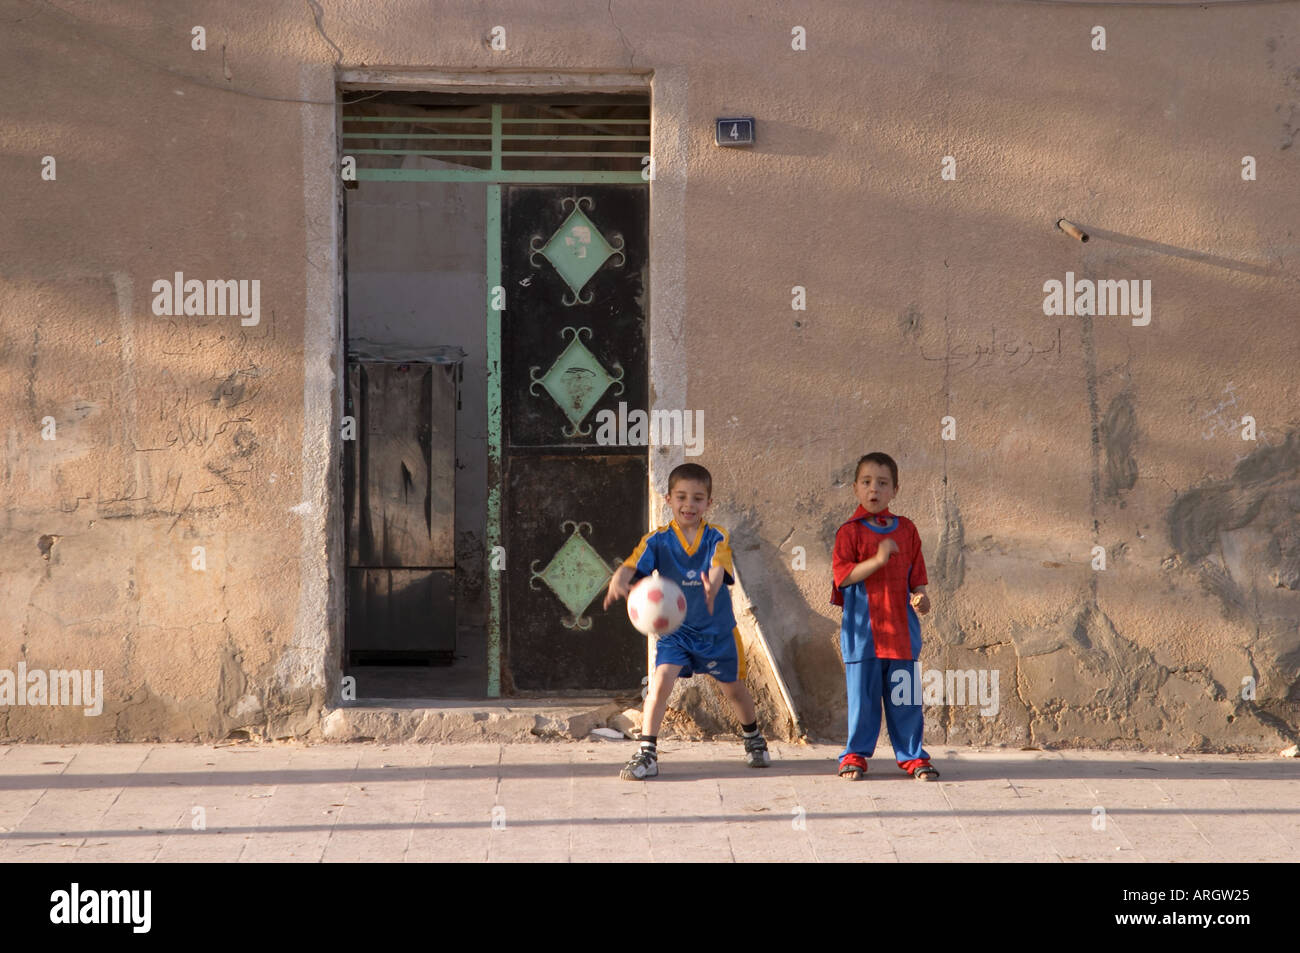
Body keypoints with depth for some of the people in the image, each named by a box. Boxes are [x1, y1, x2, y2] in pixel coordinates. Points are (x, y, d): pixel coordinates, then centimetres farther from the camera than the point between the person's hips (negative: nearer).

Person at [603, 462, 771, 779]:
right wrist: (619, 580, -49)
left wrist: (712, 587, -55)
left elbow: (718, 568, -31)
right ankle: (646, 755, -14)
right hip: (674, 628, 0)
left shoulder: (716, 538, -12)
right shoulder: (658, 540, -11)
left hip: (716, 629, 1)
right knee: (660, 682, -20)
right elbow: (632, 565, -24)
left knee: (733, 689, 17)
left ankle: (754, 739, 45)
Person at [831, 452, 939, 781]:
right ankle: (856, 754, 14)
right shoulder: (850, 531, -2)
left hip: (901, 626, 3)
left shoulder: (907, 529, 10)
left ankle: (911, 755, 15)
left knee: (904, 696, 6)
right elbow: (842, 574, -12)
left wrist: (920, 596, -5)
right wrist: (877, 560, -21)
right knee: (863, 694, 2)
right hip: (862, 628, -3)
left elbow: (916, 574, 14)